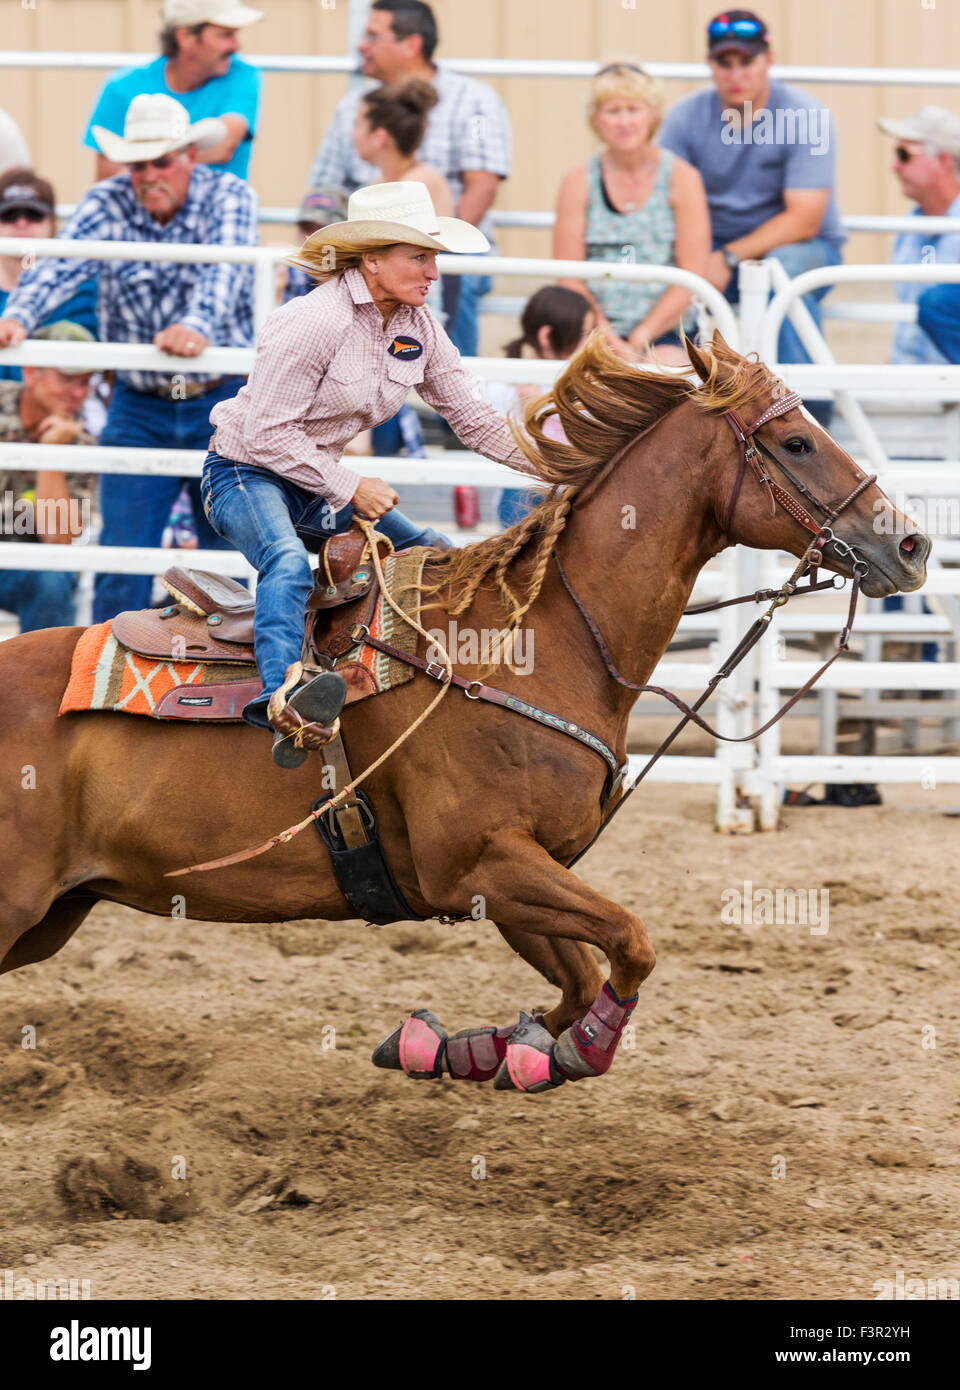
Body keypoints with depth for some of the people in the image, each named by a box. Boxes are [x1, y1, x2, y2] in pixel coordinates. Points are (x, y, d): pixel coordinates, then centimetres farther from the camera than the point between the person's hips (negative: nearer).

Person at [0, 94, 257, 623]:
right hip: (138, 406, 1)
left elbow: (224, 269, -29)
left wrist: (198, 324, -50)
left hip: (221, 402, -1)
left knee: (229, 556, 5)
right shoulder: (107, 203, -6)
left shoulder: (230, 198, -9)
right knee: (121, 559, -2)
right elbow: (61, 263, -23)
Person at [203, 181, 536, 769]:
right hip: (246, 474, -9)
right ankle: (282, 698, -59)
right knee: (289, 563, -37)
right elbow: (267, 433, -22)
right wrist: (350, 489, -20)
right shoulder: (316, 321, -23)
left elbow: (473, 416, 7)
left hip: (319, 481, 9)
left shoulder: (418, 326, 1)